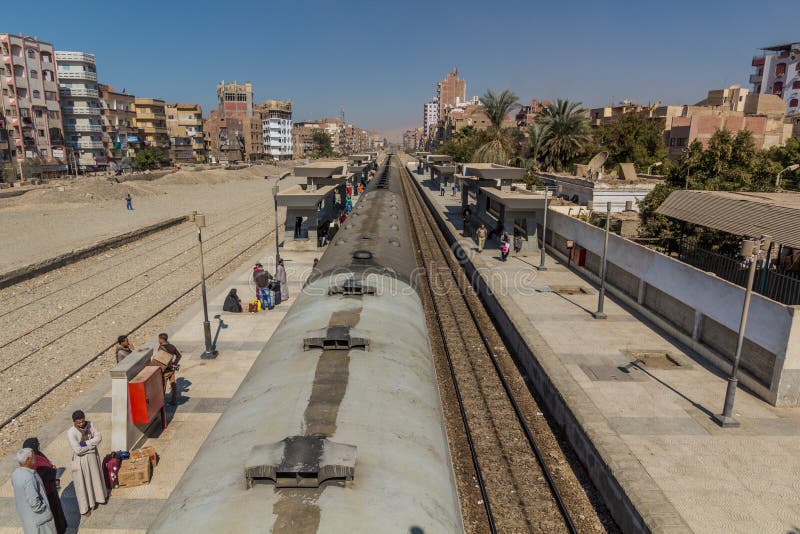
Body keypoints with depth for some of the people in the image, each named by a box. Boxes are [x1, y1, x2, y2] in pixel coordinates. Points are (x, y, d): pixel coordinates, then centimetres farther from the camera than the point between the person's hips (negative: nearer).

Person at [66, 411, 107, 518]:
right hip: (80, 460, -5)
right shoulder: (71, 433, -25)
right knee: (82, 483, 10)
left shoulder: (89, 424, -11)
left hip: (93, 457, 5)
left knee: (95, 477, 22)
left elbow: (99, 437, -12)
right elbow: (78, 450, -28)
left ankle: (96, 498, 46)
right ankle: (85, 507, 27)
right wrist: (92, 444, -17)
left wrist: (86, 443, -23)